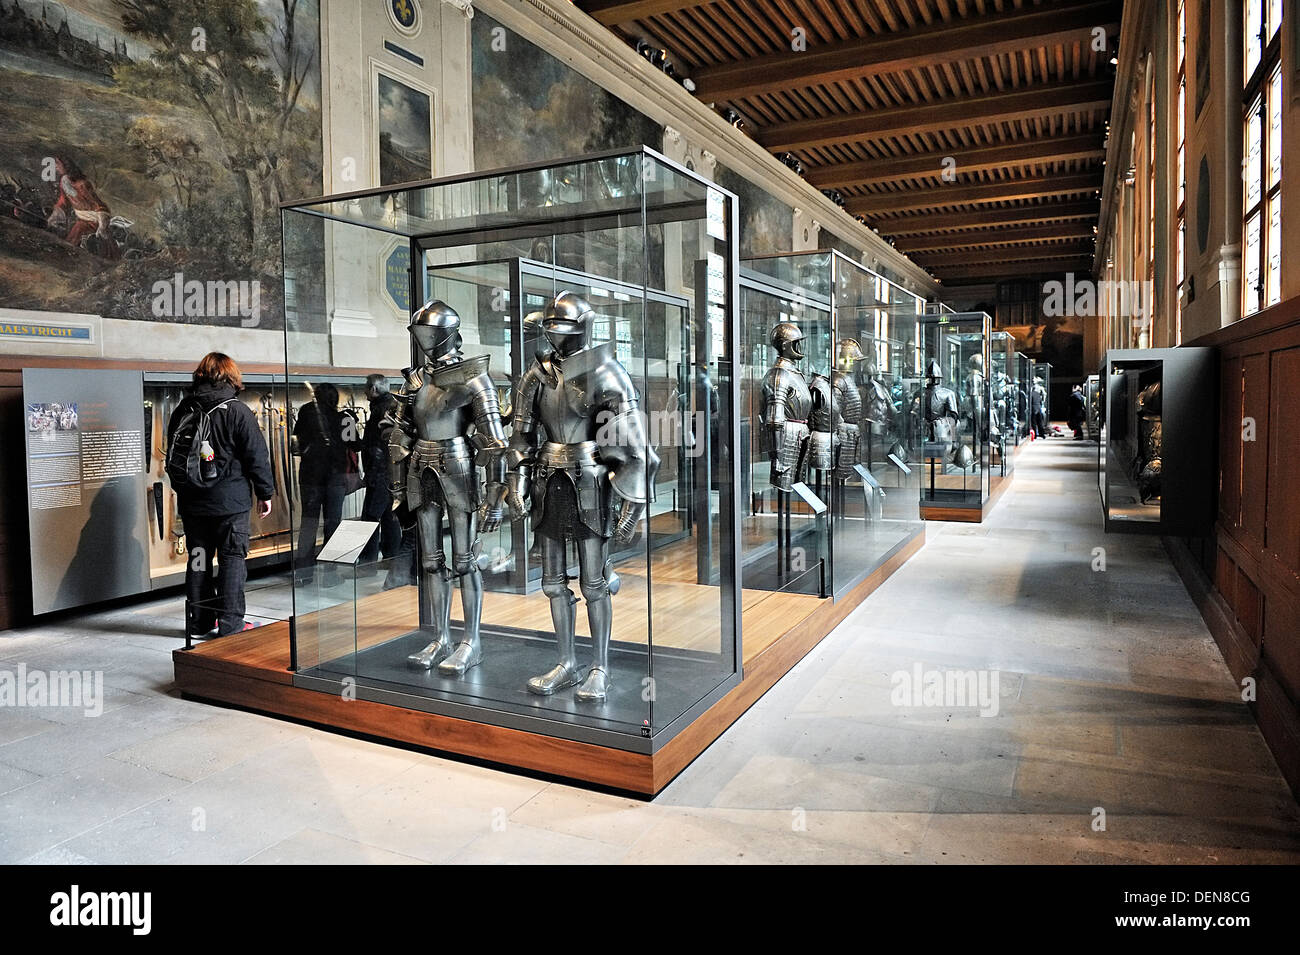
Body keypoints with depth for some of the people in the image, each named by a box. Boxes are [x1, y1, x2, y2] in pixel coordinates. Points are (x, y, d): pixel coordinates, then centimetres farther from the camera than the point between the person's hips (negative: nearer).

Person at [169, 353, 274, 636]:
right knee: (232, 558, 1)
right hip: (230, 500, -5)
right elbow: (257, 456, -8)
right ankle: (230, 623, 2)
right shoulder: (238, 411, -10)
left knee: (198, 559, 12)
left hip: (192, 501, 5)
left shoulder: (182, 411, 6)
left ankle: (199, 622, 19)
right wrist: (265, 492, 1)